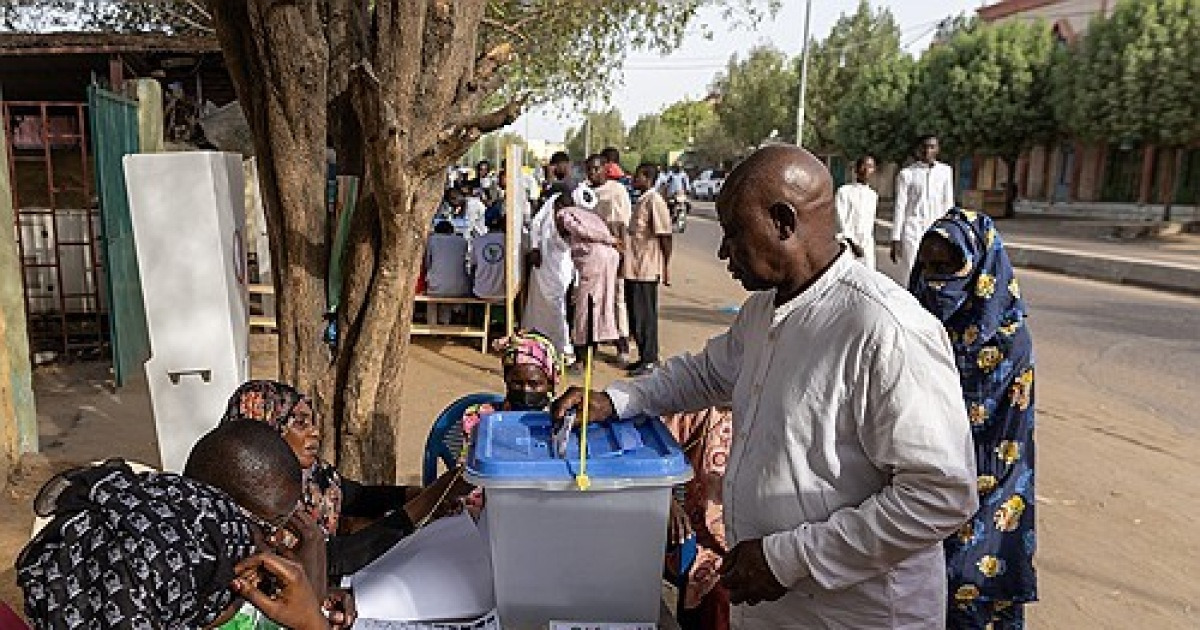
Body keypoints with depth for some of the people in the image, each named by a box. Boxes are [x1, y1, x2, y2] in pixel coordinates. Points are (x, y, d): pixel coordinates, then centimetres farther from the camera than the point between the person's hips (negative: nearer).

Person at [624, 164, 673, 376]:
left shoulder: (654, 201, -14)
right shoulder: (642, 201, 15)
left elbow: (665, 236, -17)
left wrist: (666, 267, -17)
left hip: (646, 270, -10)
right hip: (634, 268, 10)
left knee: (644, 316, -2)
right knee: (636, 315, 14)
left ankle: (650, 360, 7)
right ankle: (645, 357, 24)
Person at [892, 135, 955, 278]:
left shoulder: (945, 171, 10)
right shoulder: (907, 173, 0)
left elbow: (948, 204, 14)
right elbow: (900, 207, 0)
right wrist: (895, 239, -5)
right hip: (913, 230, -3)